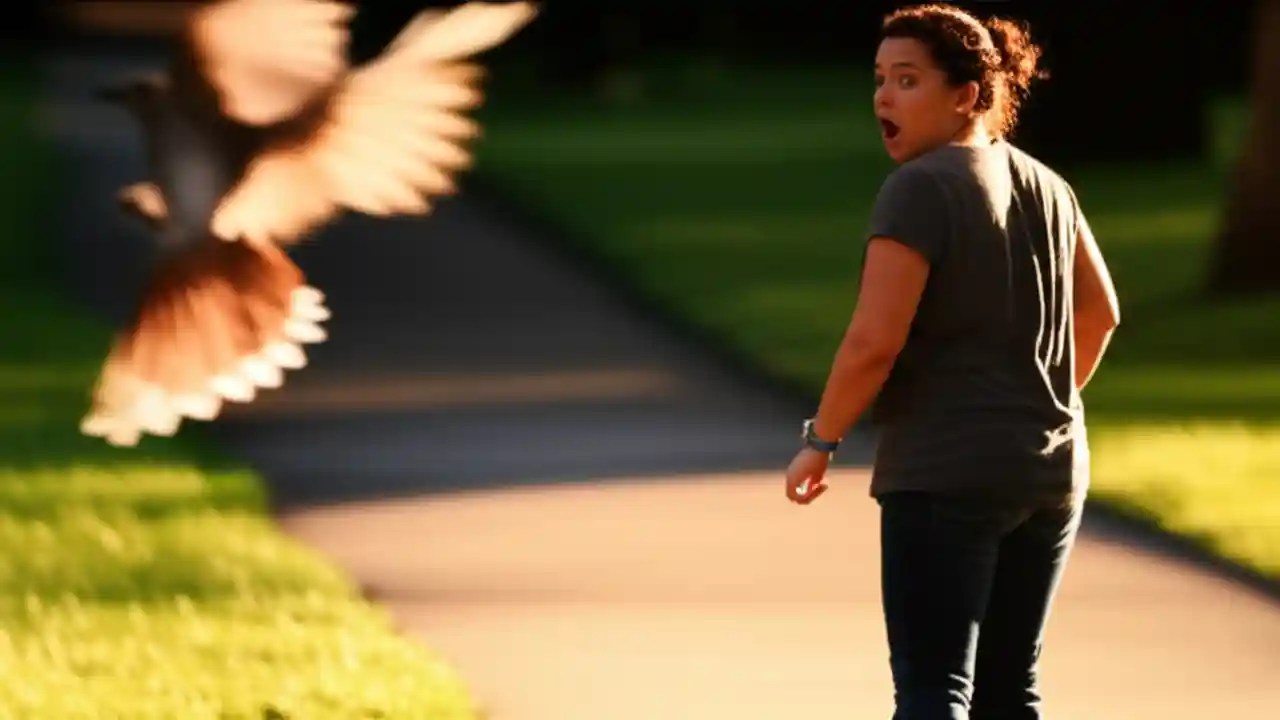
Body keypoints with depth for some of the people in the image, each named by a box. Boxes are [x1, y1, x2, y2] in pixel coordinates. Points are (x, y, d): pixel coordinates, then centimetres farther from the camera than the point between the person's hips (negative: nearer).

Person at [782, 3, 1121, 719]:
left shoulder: (920, 189, -14)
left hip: (945, 472, -8)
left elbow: (875, 342, -20)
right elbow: (1100, 312, 24)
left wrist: (820, 441, -6)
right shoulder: (1045, 187, 11)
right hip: (1048, 471, 8)